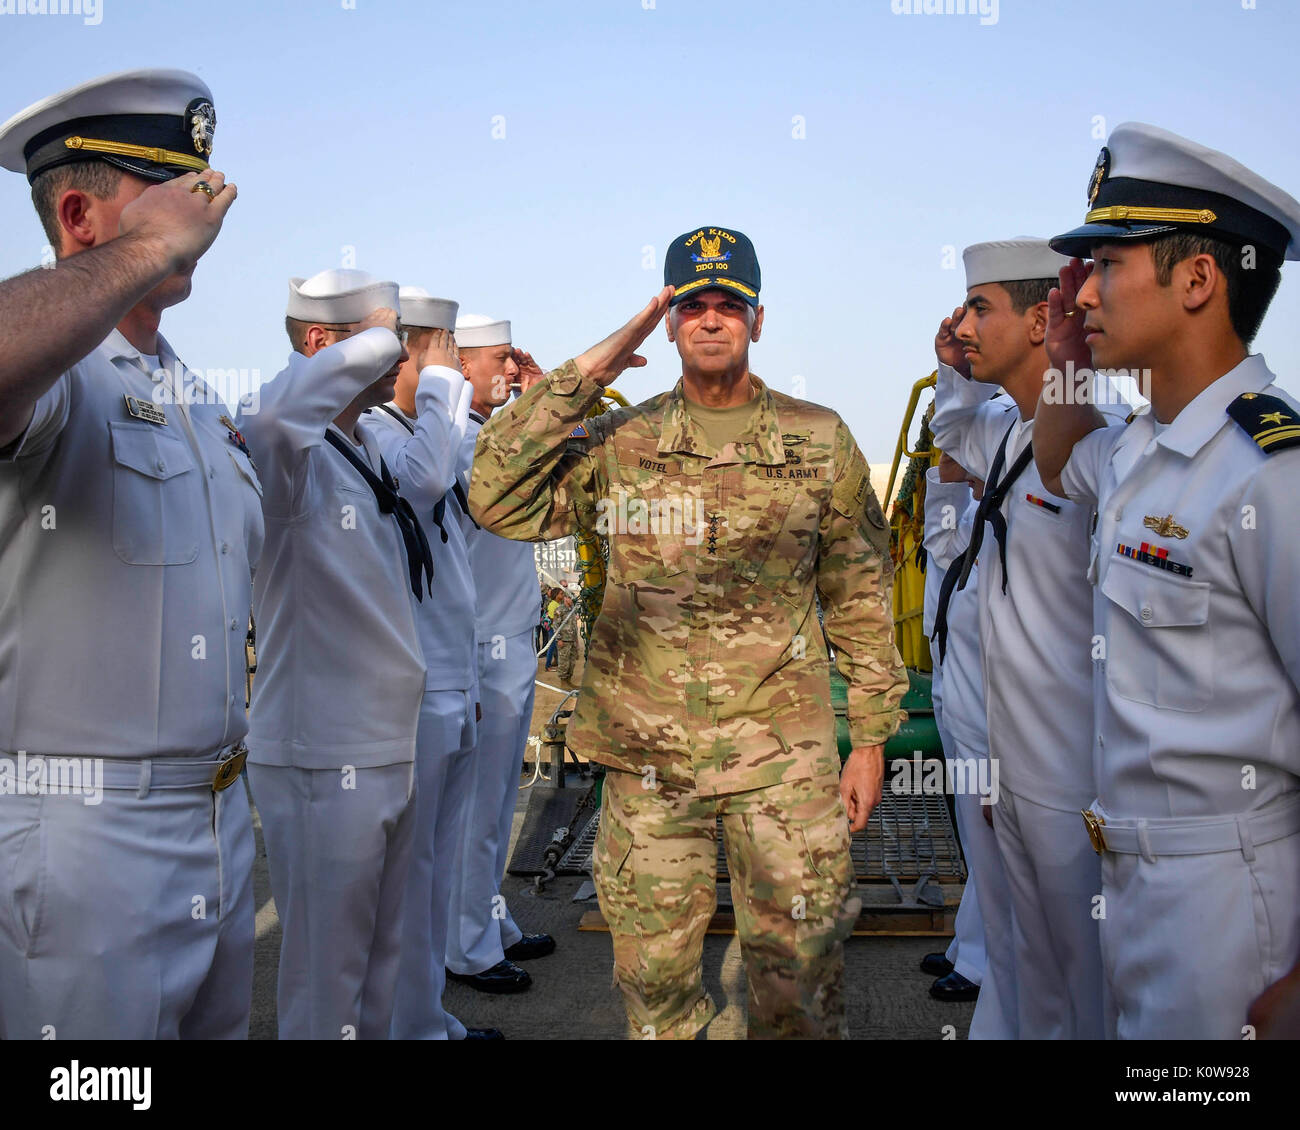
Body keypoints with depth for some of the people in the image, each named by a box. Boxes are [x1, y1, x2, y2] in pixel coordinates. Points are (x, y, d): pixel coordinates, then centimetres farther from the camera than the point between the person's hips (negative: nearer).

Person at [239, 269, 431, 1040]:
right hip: (323, 759, -8)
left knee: (381, 957, 22)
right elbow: (273, 415, -41)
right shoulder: (291, 455, -17)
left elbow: (433, 474, 31)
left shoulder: (374, 448, 10)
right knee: (326, 972, 6)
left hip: (392, 750, 9)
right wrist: (374, 345, -30)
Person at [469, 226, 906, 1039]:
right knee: (654, 971, 13)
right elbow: (499, 500, -8)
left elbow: (861, 597, 6)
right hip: (648, 754, 1)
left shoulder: (820, 440, 3)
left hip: (784, 752, -1)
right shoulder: (619, 445, 4)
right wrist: (579, 377, -9)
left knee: (799, 972, 6)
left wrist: (871, 736, 4)